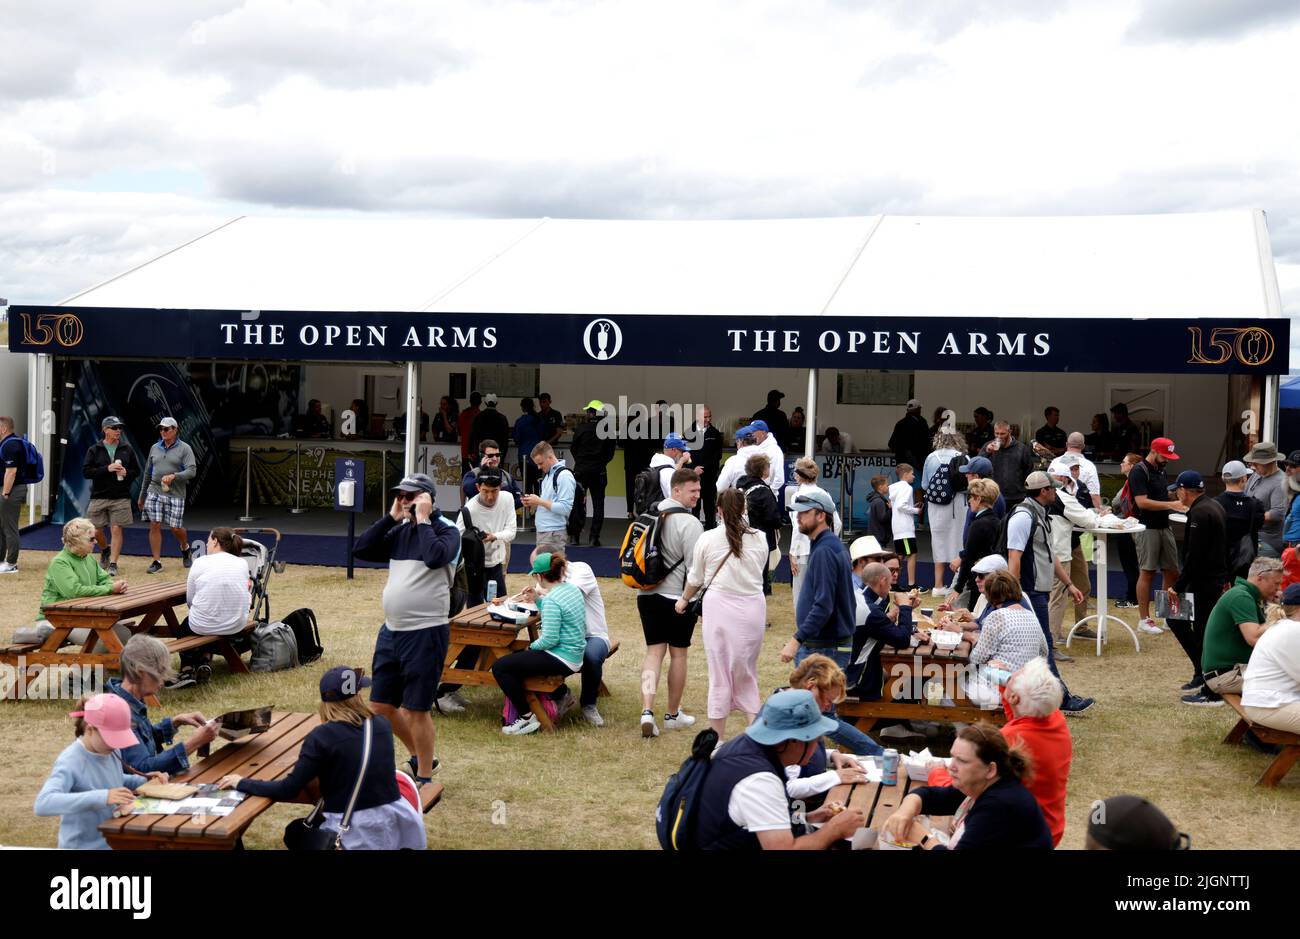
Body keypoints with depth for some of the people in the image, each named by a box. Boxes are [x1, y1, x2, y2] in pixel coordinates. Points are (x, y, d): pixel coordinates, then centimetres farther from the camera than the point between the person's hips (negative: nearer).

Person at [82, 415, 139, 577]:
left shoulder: (127, 450, 7)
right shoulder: (94, 450, 3)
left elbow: (137, 470, 13)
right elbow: (86, 471, -5)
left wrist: (127, 473, -9)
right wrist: (107, 469, -16)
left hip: (121, 498, 0)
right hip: (99, 497, 0)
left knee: (116, 530, -5)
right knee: (96, 530, 4)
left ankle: (113, 563, 2)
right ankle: (105, 550, 35)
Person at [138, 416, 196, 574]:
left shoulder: (184, 448, 0)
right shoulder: (155, 448, 13)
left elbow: (192, 471, -9)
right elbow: (147, 473, 20)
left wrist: (174, 476, -23)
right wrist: (142, 495, 22)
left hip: (175, 494, -3)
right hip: (154, 492, 3)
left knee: (176, 528, -1)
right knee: (154, 526, -4)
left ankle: (185, 548, 31)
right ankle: (157, 561, 2)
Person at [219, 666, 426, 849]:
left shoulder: (322, 736, -15)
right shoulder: (382, 725, 0)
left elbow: (288, 791, -14)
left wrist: (242, 783, -1)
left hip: (355, 833, -5)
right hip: (394, 822, 5)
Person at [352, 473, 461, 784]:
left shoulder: (446, 530, -9)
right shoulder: (400, 531, 11)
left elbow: (435, 557, -29)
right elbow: (361, 549, 3)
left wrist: (423, 520, -18)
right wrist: (391, 517, -1)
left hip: (426, 633, -8)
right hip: (391, 630, 8)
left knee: (415, 710, -1)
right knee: (381, 706, 14)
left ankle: (424, 777, 14)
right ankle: (419, 757, 33)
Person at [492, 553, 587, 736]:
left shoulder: (552, 600, -21)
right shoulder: (571, 589, 7)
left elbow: (549, 639, -24)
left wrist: (531, 647, -7)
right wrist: (538, 598, 13)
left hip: (561, 659, -10)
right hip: (574, 657, 10)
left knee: (499, 667, -12)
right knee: (515, 656, 28)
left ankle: (527, 717, -6)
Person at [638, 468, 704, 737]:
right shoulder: (690, 523, -15)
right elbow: (695, 567, -16)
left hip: (648, 595, 6)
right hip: (678, 598, -6)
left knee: (654, 652, 5)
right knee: (678, 654, 8)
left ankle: (647, 711, -11)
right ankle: (673, 715, 18)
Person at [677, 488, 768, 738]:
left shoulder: (707, 539, -4)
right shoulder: (759, 539, -1)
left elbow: (695, 578, 7)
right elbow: (760, 572, 11)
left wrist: (684, 600, 26)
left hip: (719, 606, -1)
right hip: (753, 606, 1)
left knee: (719, 673, 7)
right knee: (746, 672, 15)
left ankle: (717, 738, 14)